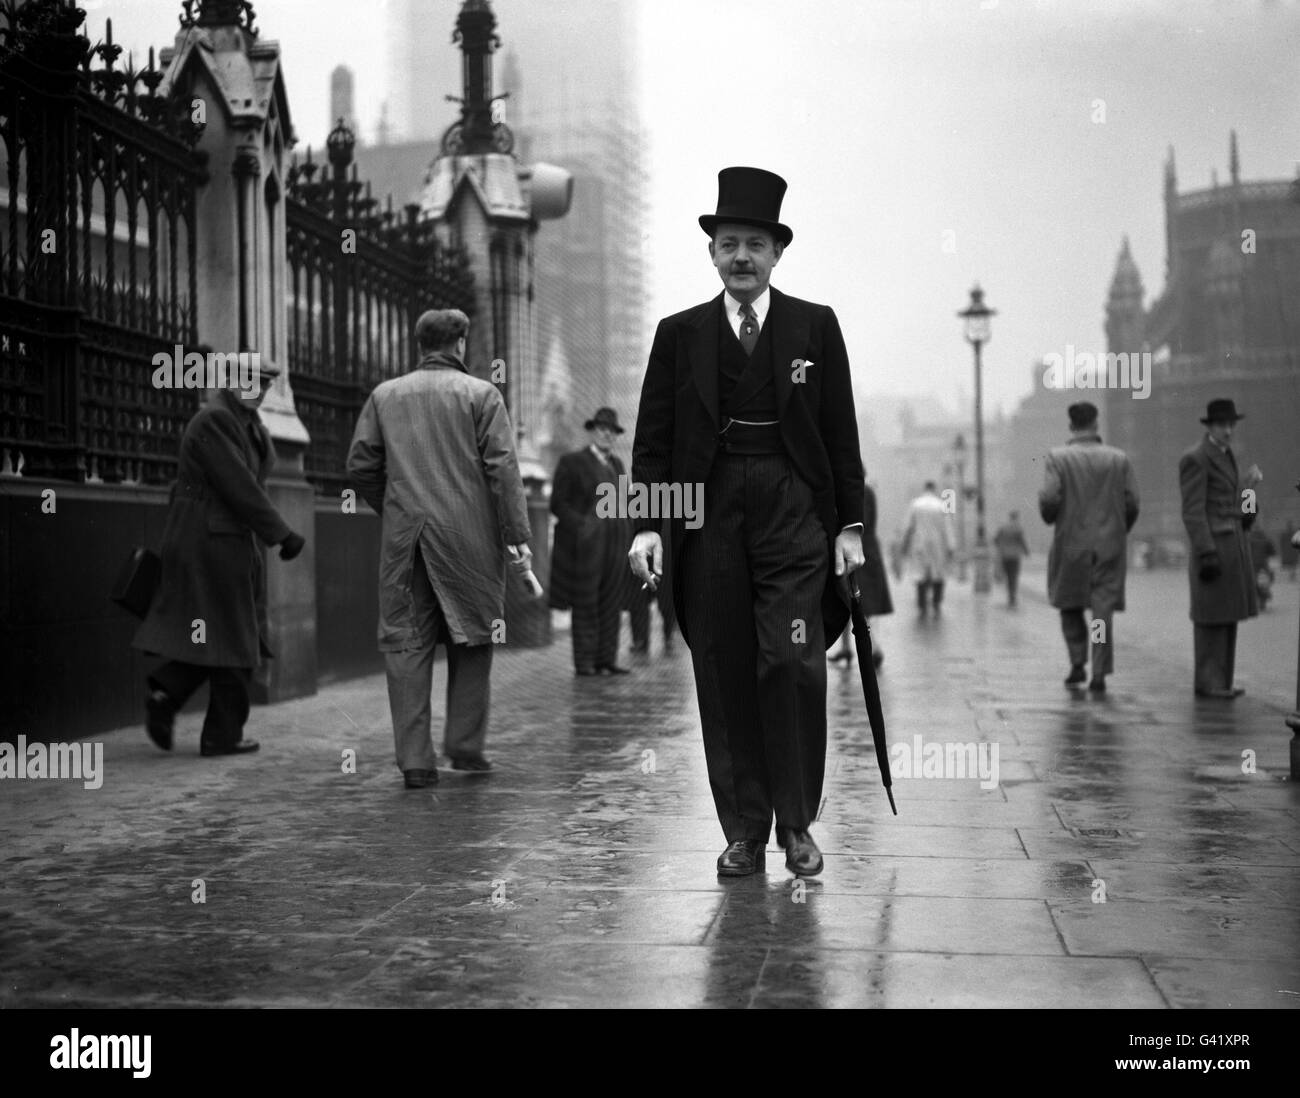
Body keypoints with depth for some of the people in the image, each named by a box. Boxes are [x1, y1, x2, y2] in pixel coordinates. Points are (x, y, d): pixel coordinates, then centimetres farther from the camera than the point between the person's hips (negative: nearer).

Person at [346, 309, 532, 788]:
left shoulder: (385, 395, 9)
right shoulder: (480, 394, 1)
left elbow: (360, 465, 6)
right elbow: (502, 466, -7)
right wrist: (517, 535, -7)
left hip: (404, 538, 2)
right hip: (468, 536, -2)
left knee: (406, 643, 4)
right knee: (472, 636, 11)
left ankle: (415, 759, 1)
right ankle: (465, 744, 10)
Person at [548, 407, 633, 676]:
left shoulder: (616, 464, 18)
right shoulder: (572, 462, -1)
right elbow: (558, 504, -6)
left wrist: (623, 535, 11)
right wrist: (583, 526, -17)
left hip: (614, 546, 6)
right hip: (585, 545, -6)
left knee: (611, 604, 5)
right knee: (585, 605, -3)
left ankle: (607, 660, 9)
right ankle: (584, 662, -1)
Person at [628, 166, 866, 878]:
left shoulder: (816, 326, 8)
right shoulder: (679, 334, 9)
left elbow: (841, 435, 8)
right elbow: (653, 440, 7)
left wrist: (850, 525, 3)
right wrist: (647, 524, -4)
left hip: (795, 518, -1)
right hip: (710, 519, 1)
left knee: (794, 667, -10)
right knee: (724, 680, 3)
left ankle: (797, 824, 6)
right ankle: (743, 832, 12)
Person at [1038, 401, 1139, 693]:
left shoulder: (1058, 458, -4)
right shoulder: (1119, 459, 2)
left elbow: (1049, 499, -15)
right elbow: (1132, 503, -1)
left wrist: (1049, 518, 7)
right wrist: (1118, 532, 15)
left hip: (1071, 545, -1)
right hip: (1110, 547, 1)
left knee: (1070, 605, 17)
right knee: (1103, 611, 2)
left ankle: (1078, 664, 10)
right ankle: (1100, 675, -3)